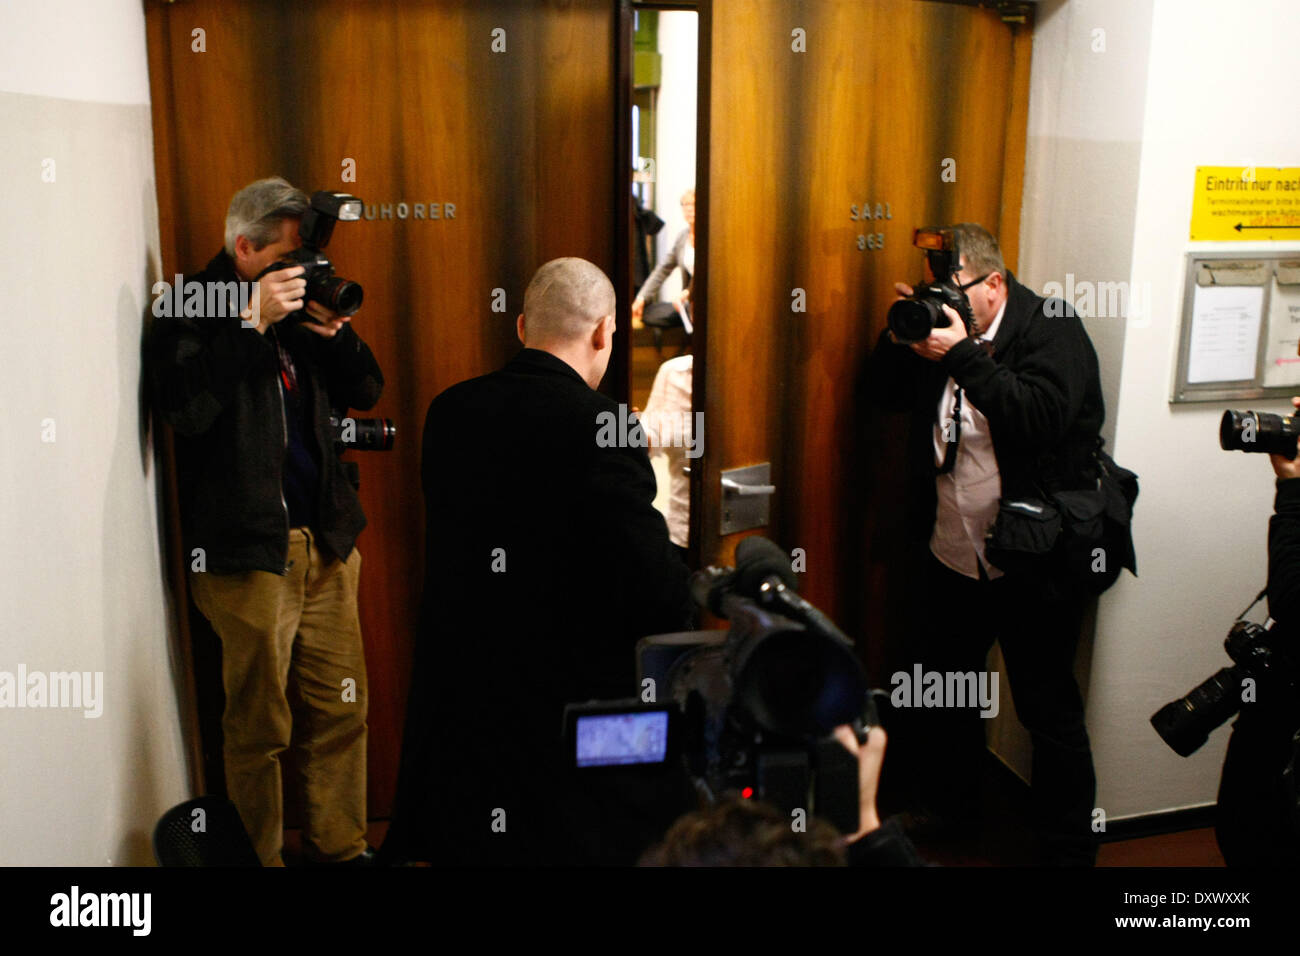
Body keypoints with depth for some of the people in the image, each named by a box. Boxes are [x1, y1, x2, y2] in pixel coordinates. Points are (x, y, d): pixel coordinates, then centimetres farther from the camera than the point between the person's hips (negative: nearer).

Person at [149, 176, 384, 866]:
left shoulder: (302, 303, 14)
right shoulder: (194, 307, -5)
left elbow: (365, 392, 13)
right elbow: (184, 408, -20)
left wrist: (335, 329, -4)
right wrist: (254, 321, -21)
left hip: (325, 538, 6)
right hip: (247, 545, -6)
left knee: (341, 709, 11)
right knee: (260, 726, 4)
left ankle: (340, 846, 26)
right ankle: (261, 857, 21)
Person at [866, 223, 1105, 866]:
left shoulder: (1052, 328, -11)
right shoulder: (939, 323, 5)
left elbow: (1043, 415, -26)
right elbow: (886, 395, 7)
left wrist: (964, 356, -29)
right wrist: (898, 337, -10)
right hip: (949, 558, 7)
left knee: (1049, 711, 4)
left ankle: (1067, 849, 22)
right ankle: (948, 812, 43)